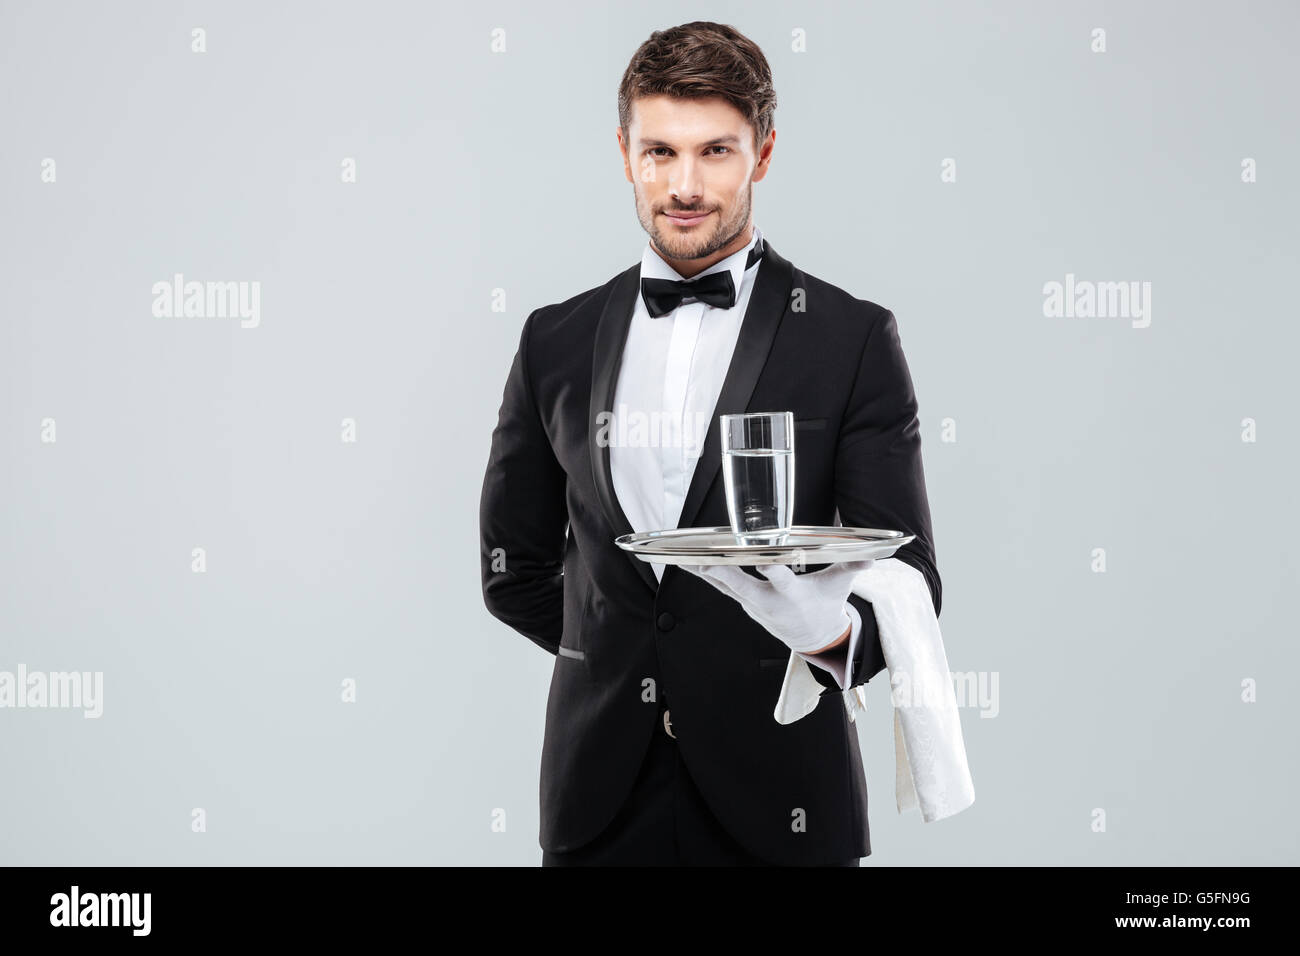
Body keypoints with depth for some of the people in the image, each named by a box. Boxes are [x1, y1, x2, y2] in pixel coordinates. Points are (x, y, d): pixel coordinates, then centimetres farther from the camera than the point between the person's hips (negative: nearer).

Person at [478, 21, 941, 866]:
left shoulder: (854, 341, -2)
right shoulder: (557, 342, 7)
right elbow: (514, 567, 15)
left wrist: (834, 635, -25)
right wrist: (627, 660, 4)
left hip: (772, 798, -2)